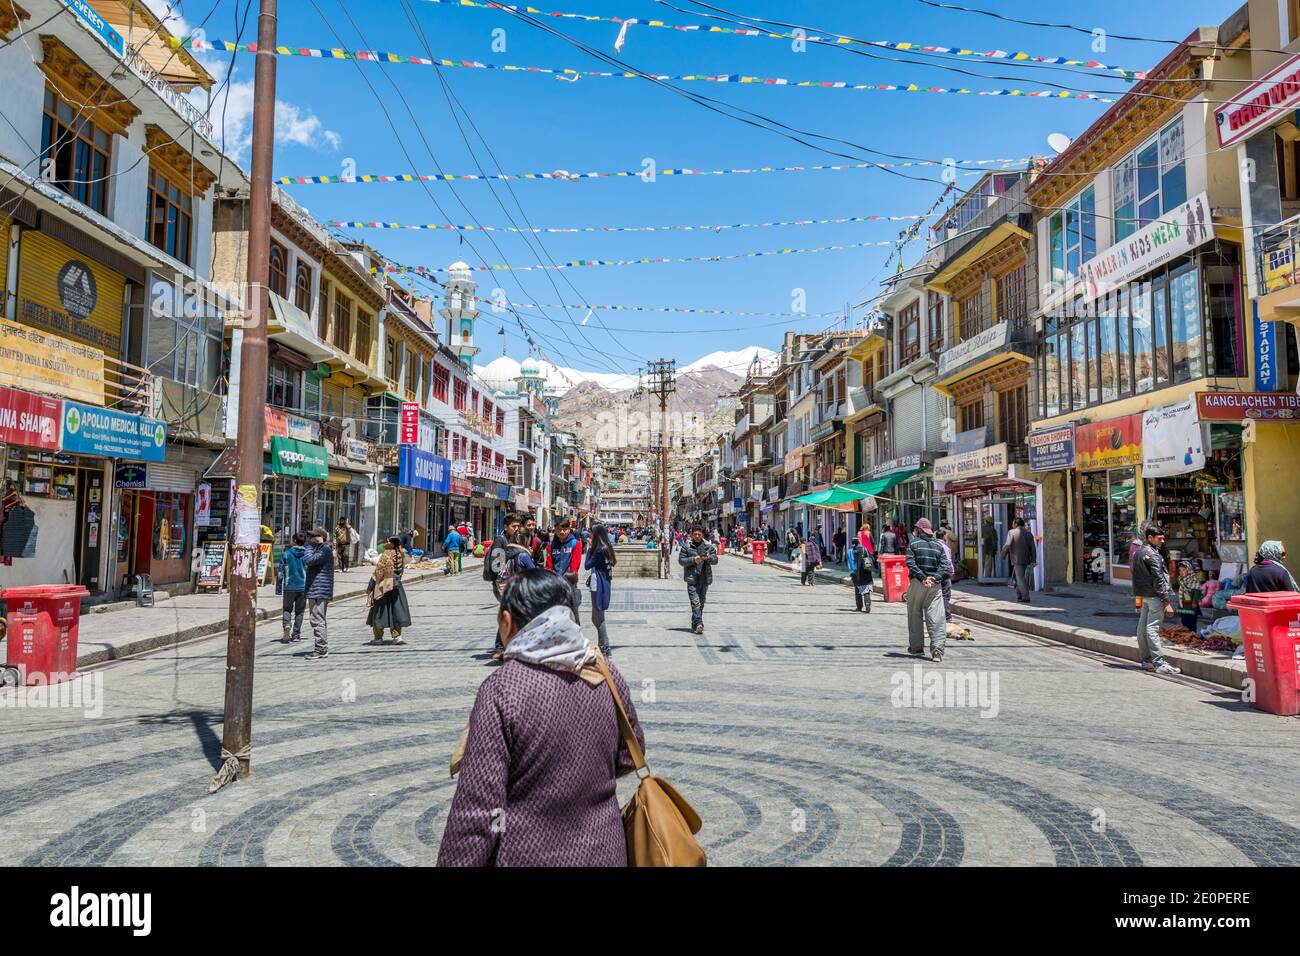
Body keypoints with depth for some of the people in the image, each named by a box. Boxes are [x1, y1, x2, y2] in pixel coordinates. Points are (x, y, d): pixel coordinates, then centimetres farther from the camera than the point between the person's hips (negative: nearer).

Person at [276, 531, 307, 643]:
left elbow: (280, 572, -2)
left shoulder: (286, 554, -3)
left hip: (289, 587, -1)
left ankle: (287, 626, -13)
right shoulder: (307, 555, -1)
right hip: (303, 587, 1)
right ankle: (296, 633, 13)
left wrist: (279, 588, 4)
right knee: (299, 611, 12)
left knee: (287, 609, 12)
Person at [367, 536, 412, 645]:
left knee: (380, 611, 6)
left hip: (383, 586, -5)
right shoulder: (401, 556, 1)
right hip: (396, 586, 5)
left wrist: (370, 587, -7)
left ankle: (378, 637, 12)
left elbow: (378, 572, -13)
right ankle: (397, 636, 3)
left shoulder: (386, 555, -15)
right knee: (396, 610, 9)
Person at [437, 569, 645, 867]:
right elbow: (629, 757, 9)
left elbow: (477, 809, -20)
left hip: (528, 855, -4)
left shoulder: (501, 690, -20)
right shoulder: (606, 675, -6)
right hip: (603, 850, 4)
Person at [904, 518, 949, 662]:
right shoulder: (939, 545, 9)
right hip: (935, 585, 2)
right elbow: (944, 566, 0)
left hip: (917, 584, -2)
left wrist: (923, 578, -12)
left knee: (915, 616, 9)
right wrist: (935, 578, -8)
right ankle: (937, 648, -15)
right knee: (936, 617, -2)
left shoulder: (913, 543, 0)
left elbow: (910, 563, -11)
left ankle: (916, 648, 15)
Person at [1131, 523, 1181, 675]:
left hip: (1144, 595, 9)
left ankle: (1146, 660, 17)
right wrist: (1167, 602, -17)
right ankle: (1159, 663, -9)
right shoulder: (1151, 554, -14)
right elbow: (1158, 579, -17)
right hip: (1154, 595, -9)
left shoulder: (1138, 552, 15)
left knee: (1143, 627, 10)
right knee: (1152, 628, -10)